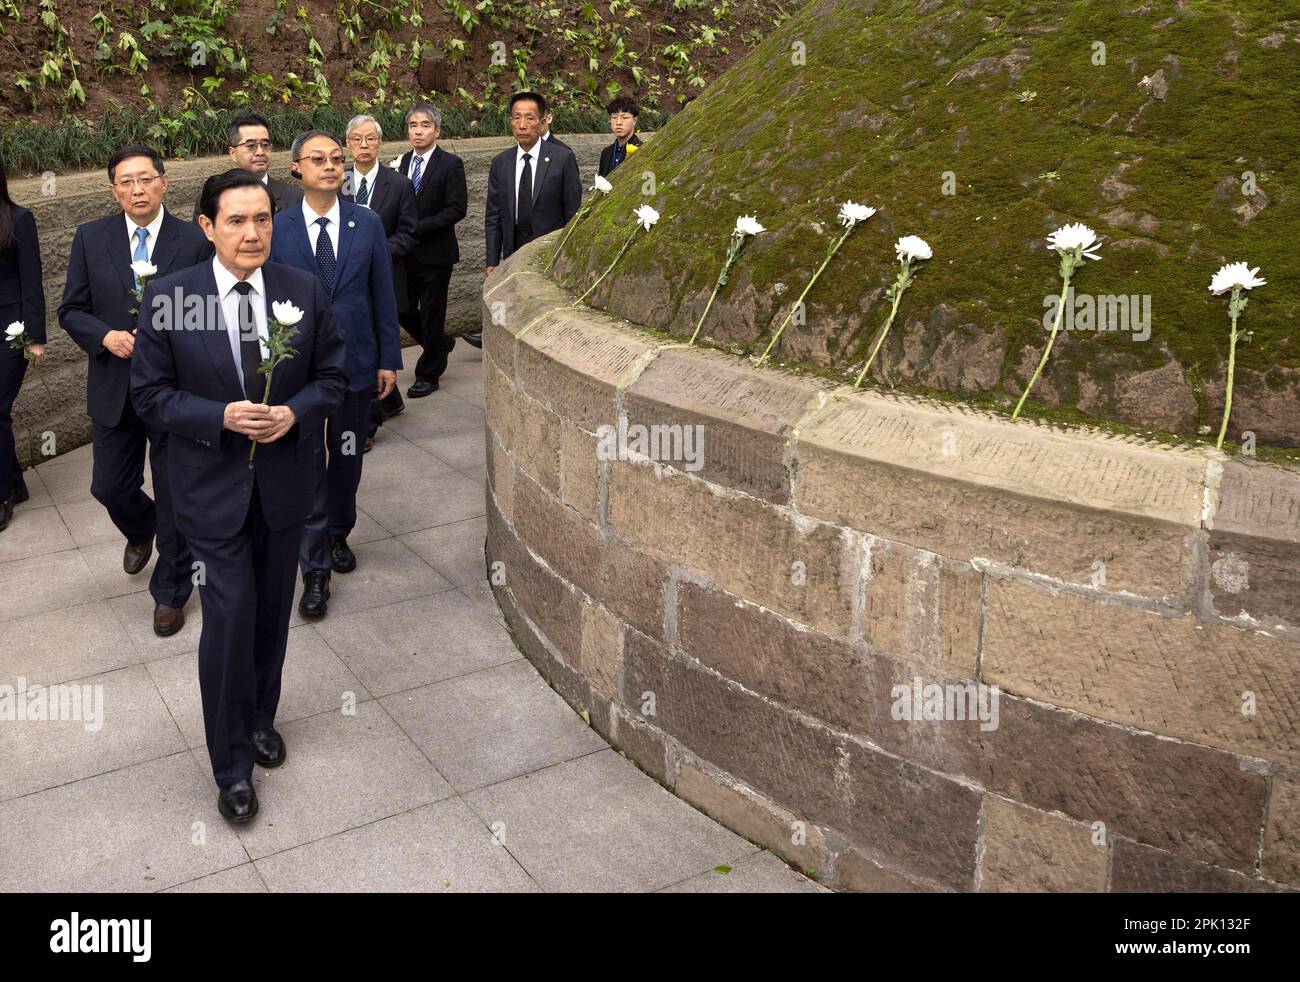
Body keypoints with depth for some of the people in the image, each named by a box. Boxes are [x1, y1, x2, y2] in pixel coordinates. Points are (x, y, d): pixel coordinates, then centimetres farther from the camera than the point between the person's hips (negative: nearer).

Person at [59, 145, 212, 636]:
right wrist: (105, 336, -15)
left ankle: (170, 592, 26)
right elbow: (72, 311, 3)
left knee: (175, 496, 7)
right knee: (110, 487, 14)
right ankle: (141, 530, 51)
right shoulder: (90, 238, 0)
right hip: (114, 389, 3)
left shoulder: (195, 241, -7)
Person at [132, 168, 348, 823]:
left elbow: (333, 376, 3)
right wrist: (220, 417, -21)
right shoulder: (167, 298, -10)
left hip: (285, 481, 3)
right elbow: (151, 394, -6)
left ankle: (260, 719, 41)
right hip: (213, 486, -2)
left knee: (272, 614, 16)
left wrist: (294, 412, -17)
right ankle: (232, 765, 14)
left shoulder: (305, 291, -4)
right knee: (229, 619, -4)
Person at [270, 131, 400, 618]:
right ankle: (315, 569, 10)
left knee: (347, 459, 15)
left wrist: (389, 358, 2)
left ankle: (338, 535, 38)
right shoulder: (277, 229, -4)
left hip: (355, 362, 2)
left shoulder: (368, 224, 0)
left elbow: (383, 295, 3)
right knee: (307, 466, 1)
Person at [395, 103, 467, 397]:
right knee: (403, 310, 8)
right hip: (406, 252, 5)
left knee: (432, 314, 3)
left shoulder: (450, 164, -9)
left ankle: (428, 375, 17)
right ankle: (441, 344, 34)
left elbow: (457, 208, -15)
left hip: (435, 252, -5)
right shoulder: (403, 162, 8)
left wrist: (418, 228, -19)